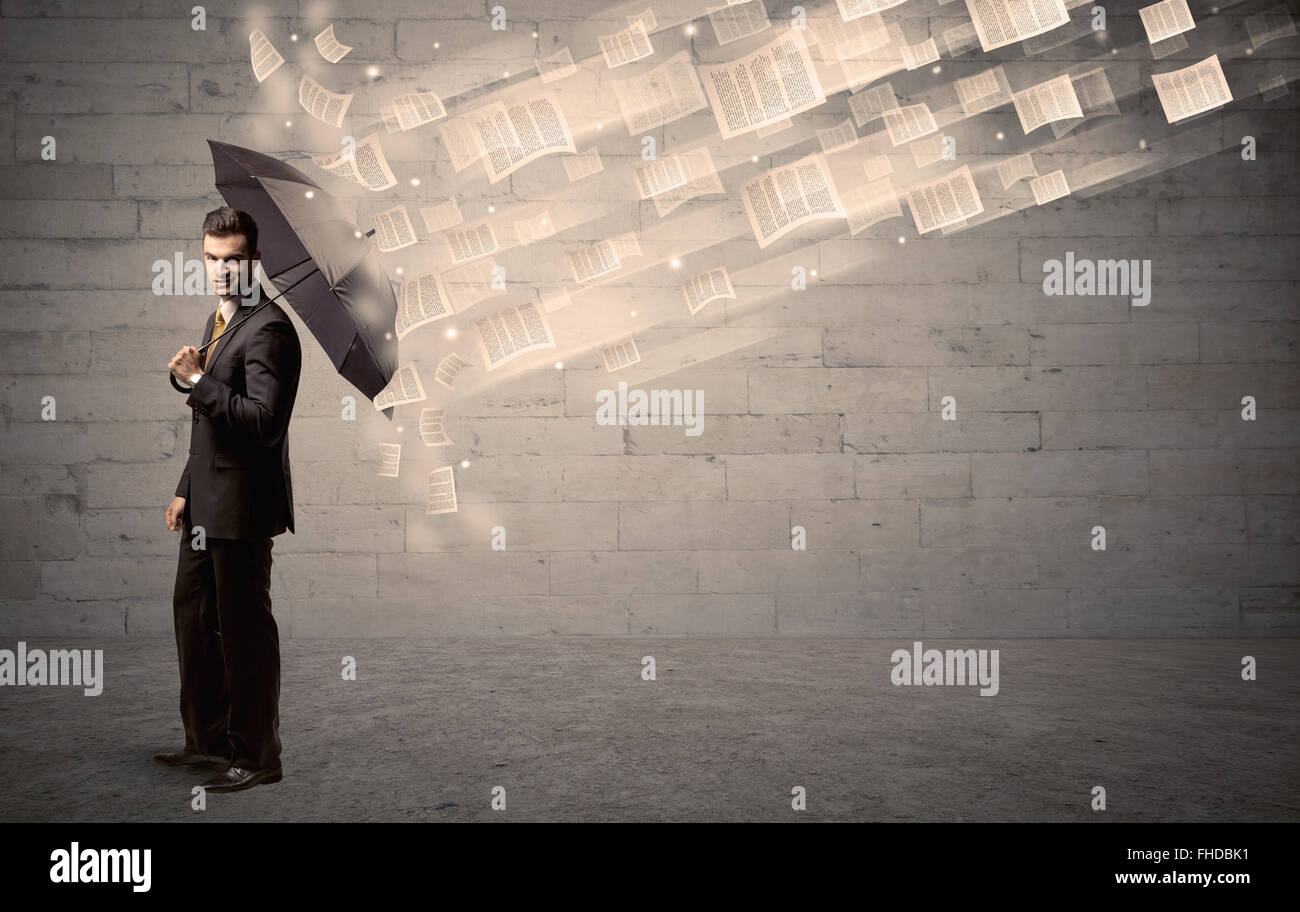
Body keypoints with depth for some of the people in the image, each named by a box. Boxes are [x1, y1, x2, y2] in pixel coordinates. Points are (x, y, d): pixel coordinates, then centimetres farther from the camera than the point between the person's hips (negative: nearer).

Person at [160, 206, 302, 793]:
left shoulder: (268, 329, -15)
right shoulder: (218, 321, 16)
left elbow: (265, 420, -25)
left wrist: (199, 381, -23)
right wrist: (186, 490, 22)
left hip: (241, 505, -10)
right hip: (207, 502, 10)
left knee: (244, 629, -2)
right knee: (192, 617, 17)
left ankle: (257, 756, 10)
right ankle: (209, 740, 31)